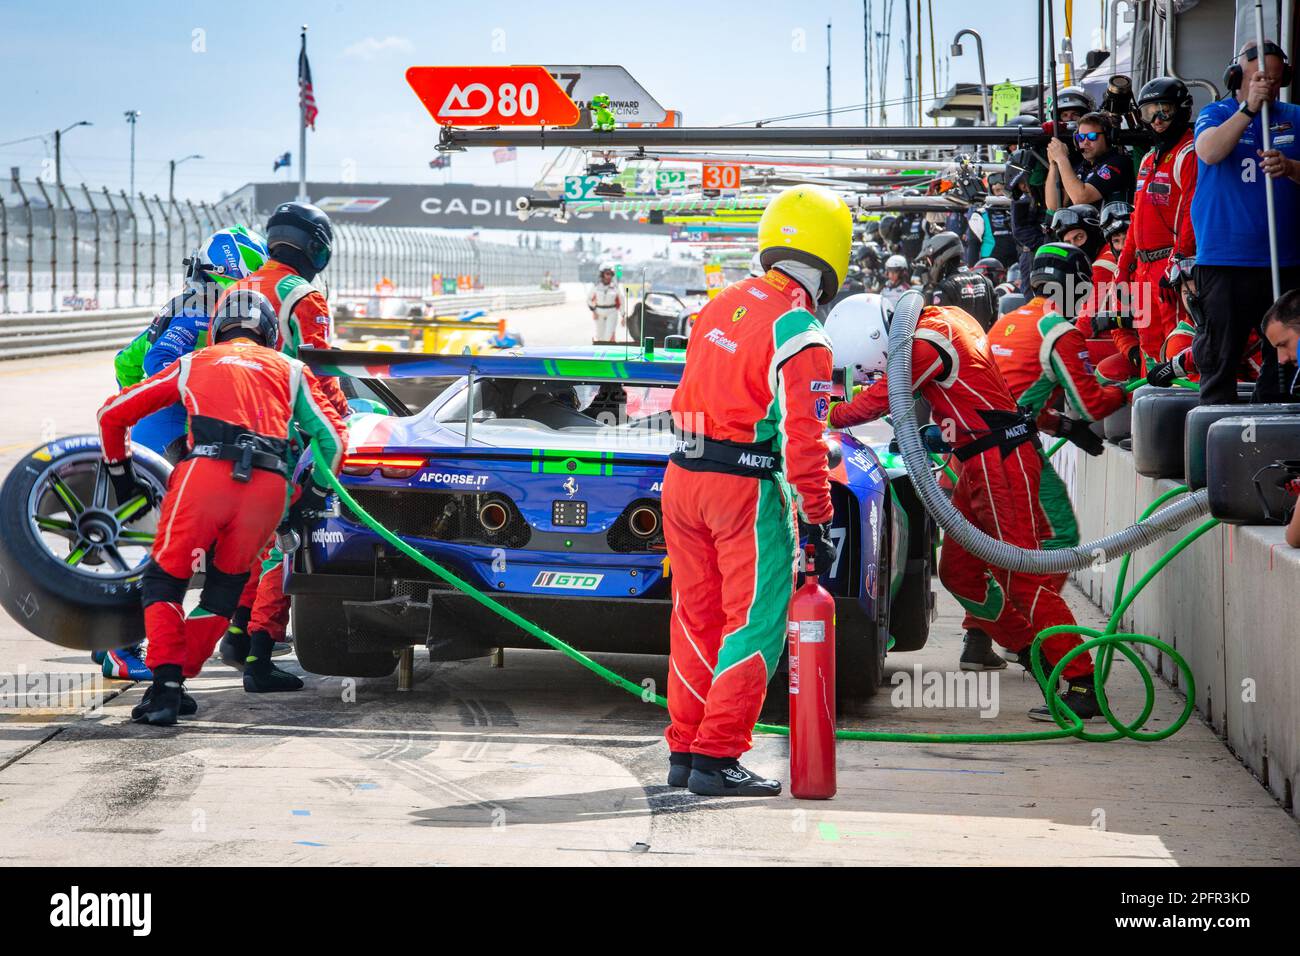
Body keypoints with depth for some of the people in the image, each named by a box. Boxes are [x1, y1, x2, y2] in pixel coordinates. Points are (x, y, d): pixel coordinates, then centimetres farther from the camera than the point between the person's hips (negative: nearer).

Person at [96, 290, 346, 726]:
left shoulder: (193, 364, 27)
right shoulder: (290, 370, 27)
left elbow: (113, 414, 32)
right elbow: (332, 438, 19)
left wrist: (120, 474, 44)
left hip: (206, 473, -1)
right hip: (270, 487, 1)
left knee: (163, 582, 12)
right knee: (224, 589, 20)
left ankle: (165, 687, -5)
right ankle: (176, 683, 12)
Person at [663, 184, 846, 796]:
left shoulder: (722, 306, 9)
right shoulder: (799, 334, -14)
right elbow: (801, 438, -16)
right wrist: (818, 521, -11)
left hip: (682, 474, 7)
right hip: (747, 489, -7)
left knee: (697, 618, 15)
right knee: (754, 624, 0)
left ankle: (684, 750, 21)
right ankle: (717, 758, -3)